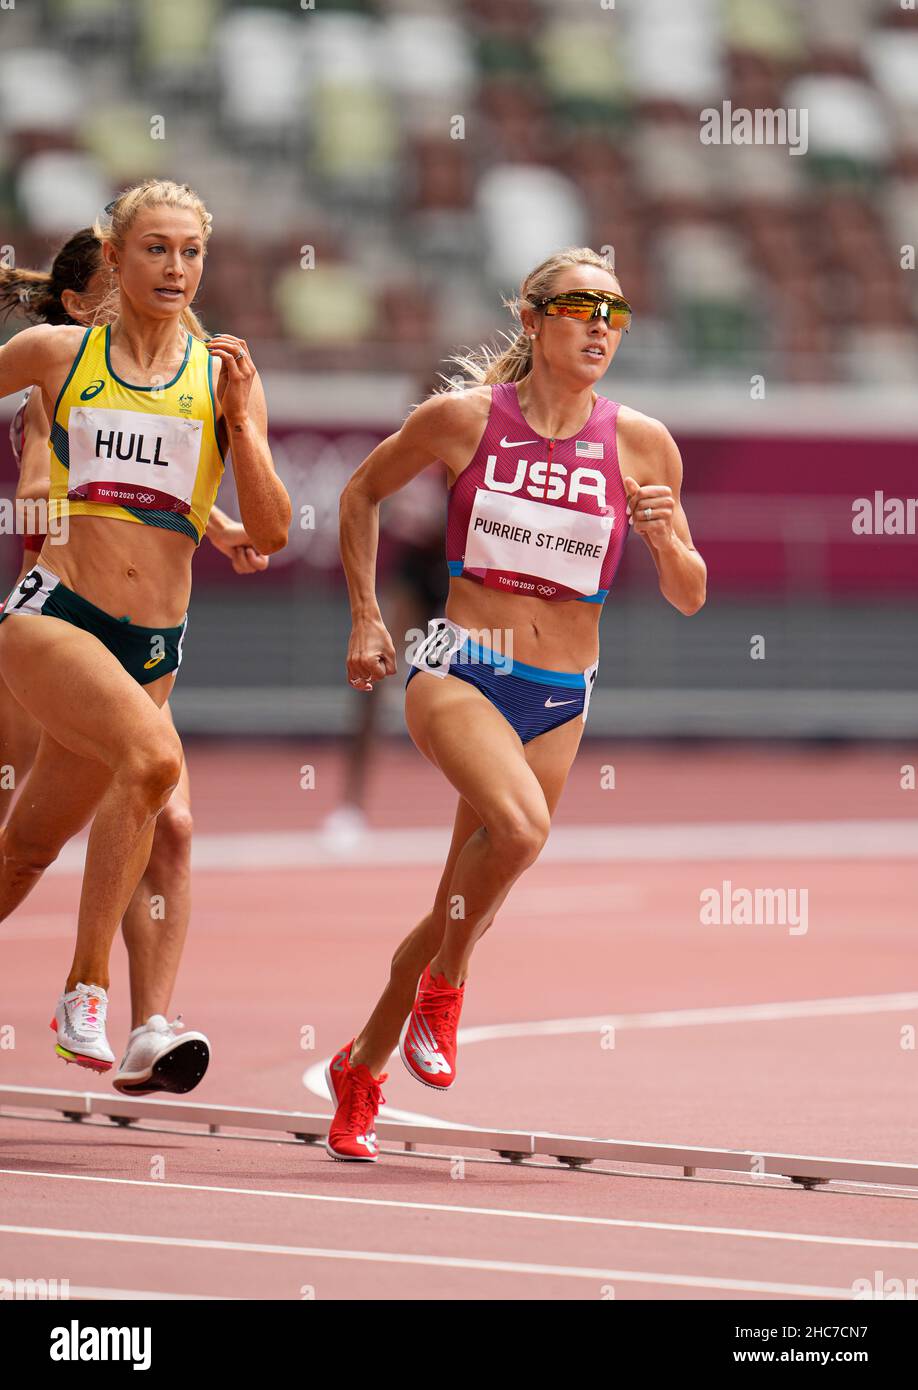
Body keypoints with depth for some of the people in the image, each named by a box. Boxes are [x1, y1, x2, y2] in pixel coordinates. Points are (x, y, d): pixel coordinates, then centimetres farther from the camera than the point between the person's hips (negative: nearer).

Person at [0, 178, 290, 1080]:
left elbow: (270, 534, 0)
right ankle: (85, 991, -22)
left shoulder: (224, 375, 6)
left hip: (153, 644, 3)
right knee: (154, 756, -30)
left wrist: (239, 414, -10)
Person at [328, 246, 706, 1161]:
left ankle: (361, 1070, 30)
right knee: (520, 821, -32)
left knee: (464, 904, 8)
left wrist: (669, 543, -15)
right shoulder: (462, 419, -4)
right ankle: (441, 988, -7)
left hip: (557, 701, 3)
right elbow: (362, 494, 14)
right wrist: (364, 616, 9)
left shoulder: (641, 445, -1)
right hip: (458, 668, -3)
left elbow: (688, 598, 6)